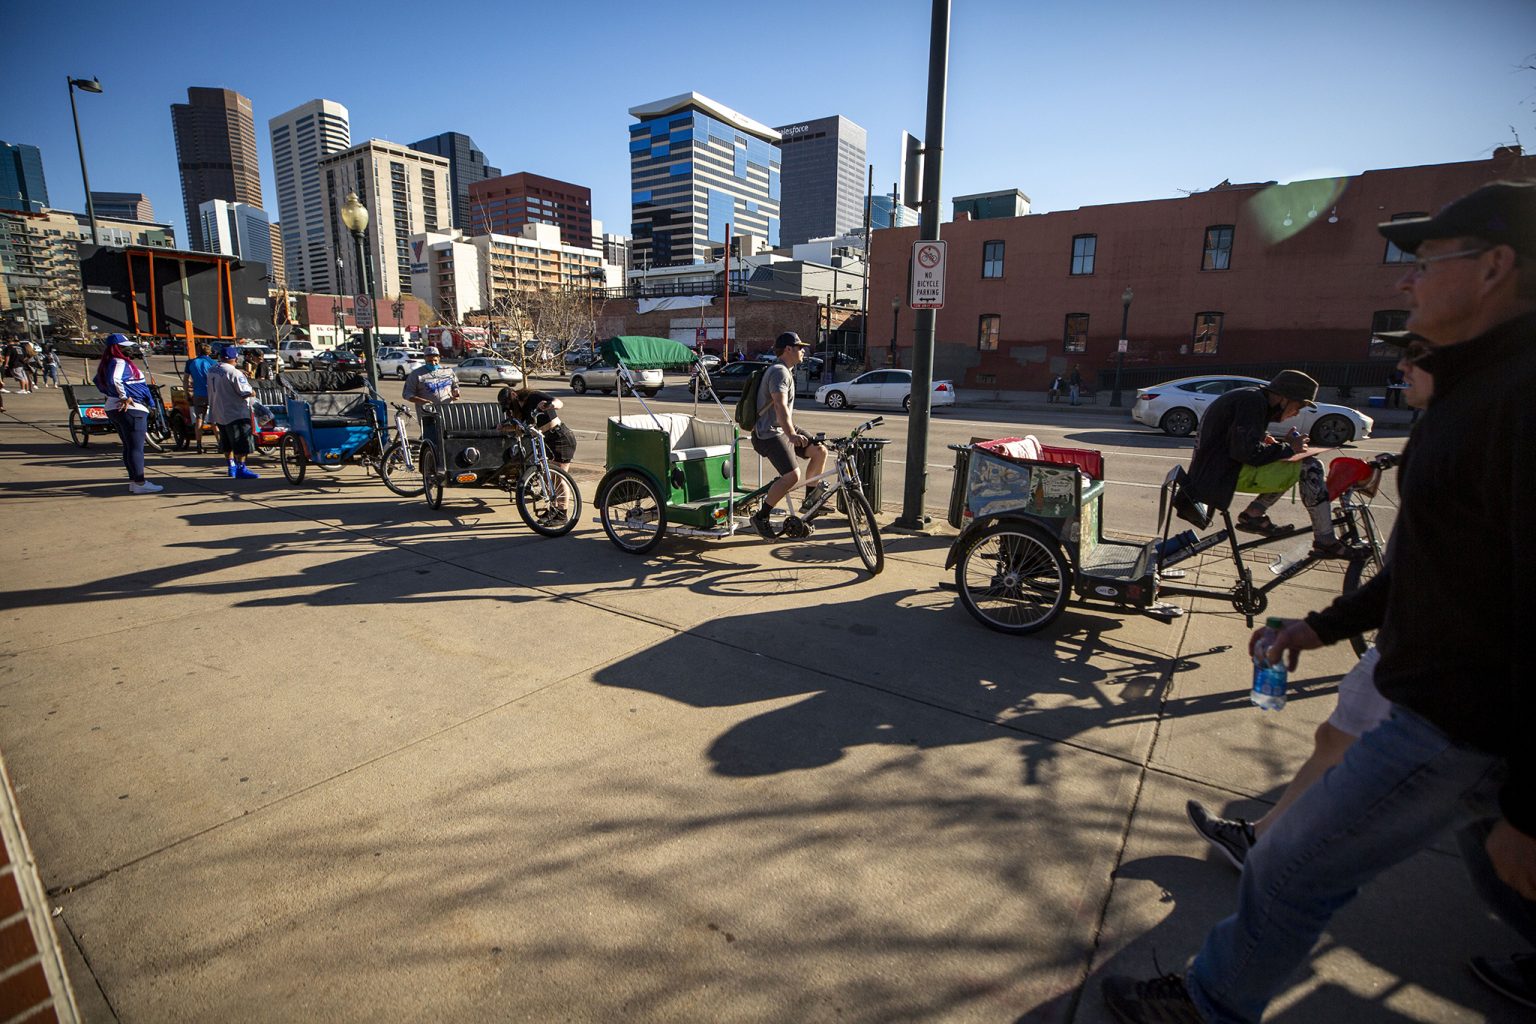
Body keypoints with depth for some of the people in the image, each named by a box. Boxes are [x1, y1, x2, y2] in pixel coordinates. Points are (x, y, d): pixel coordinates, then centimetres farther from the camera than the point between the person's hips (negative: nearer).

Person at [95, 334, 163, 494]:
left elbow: (98, 381, 31)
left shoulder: (106, 364, 17)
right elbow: (115, 379, -31)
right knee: (136, 447, -8)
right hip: (130, 409, -10)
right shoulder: (120, 363, -14)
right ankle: (139, 483, -8)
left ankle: (133, 481, 19)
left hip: (113, 408, 10)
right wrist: (125, 397, -22)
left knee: (128, 446, 15)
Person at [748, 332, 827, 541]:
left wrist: (792, 432, 39)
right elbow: (780, 406, -31)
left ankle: (809, 499, 12)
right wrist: (792, 435, -42)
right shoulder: (779, 372, -15)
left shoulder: (786, 372, 19)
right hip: (769, 433, -10)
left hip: (781, 430, 10)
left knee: (820, 451, -2)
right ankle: (761, 517, -12)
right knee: (792, 475, -24)